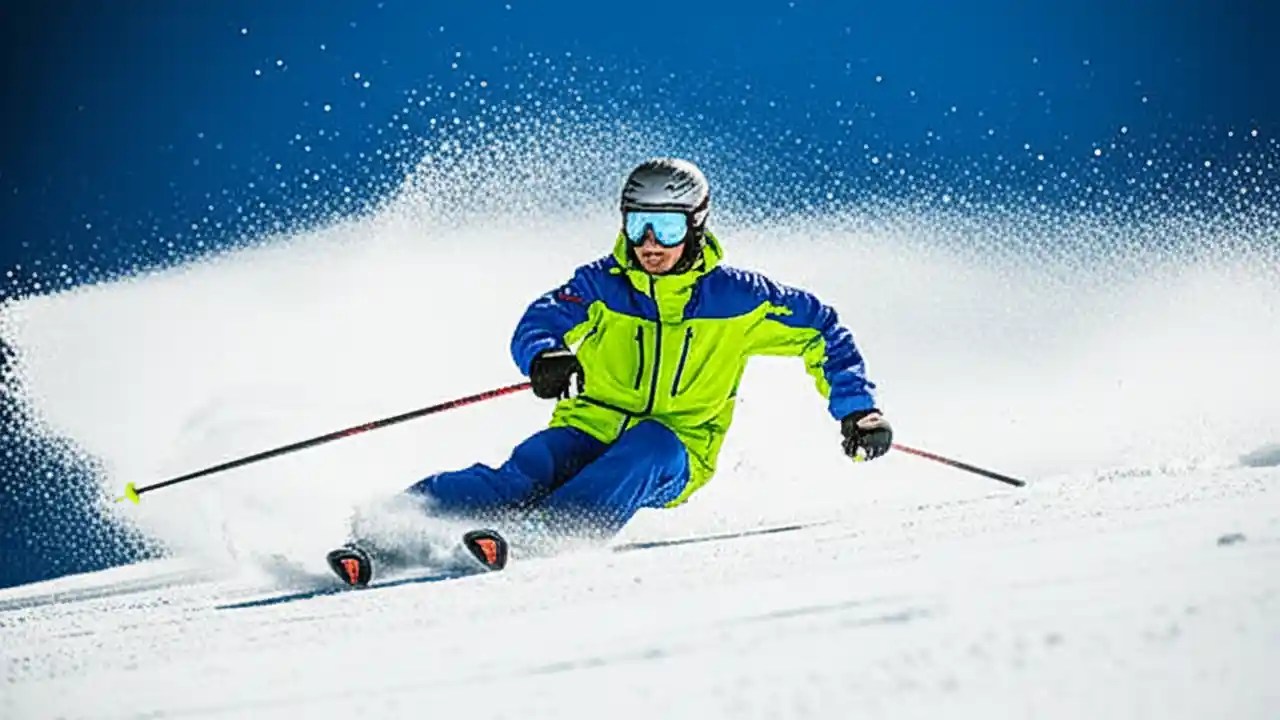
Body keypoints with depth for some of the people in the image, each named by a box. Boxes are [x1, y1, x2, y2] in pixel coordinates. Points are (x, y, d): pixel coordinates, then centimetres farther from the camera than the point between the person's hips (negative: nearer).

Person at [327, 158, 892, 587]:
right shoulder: (603, 285, -3)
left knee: (648, 445, -35)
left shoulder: (734, 298, -5)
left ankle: (546, 533, -53)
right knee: (531, 468, -30)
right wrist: (544, 357, -38)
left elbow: (821, 331, 4)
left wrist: (856, 408, -5)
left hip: (673, 460, 0)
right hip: (591, 431, 0)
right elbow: (539, 323, -14)